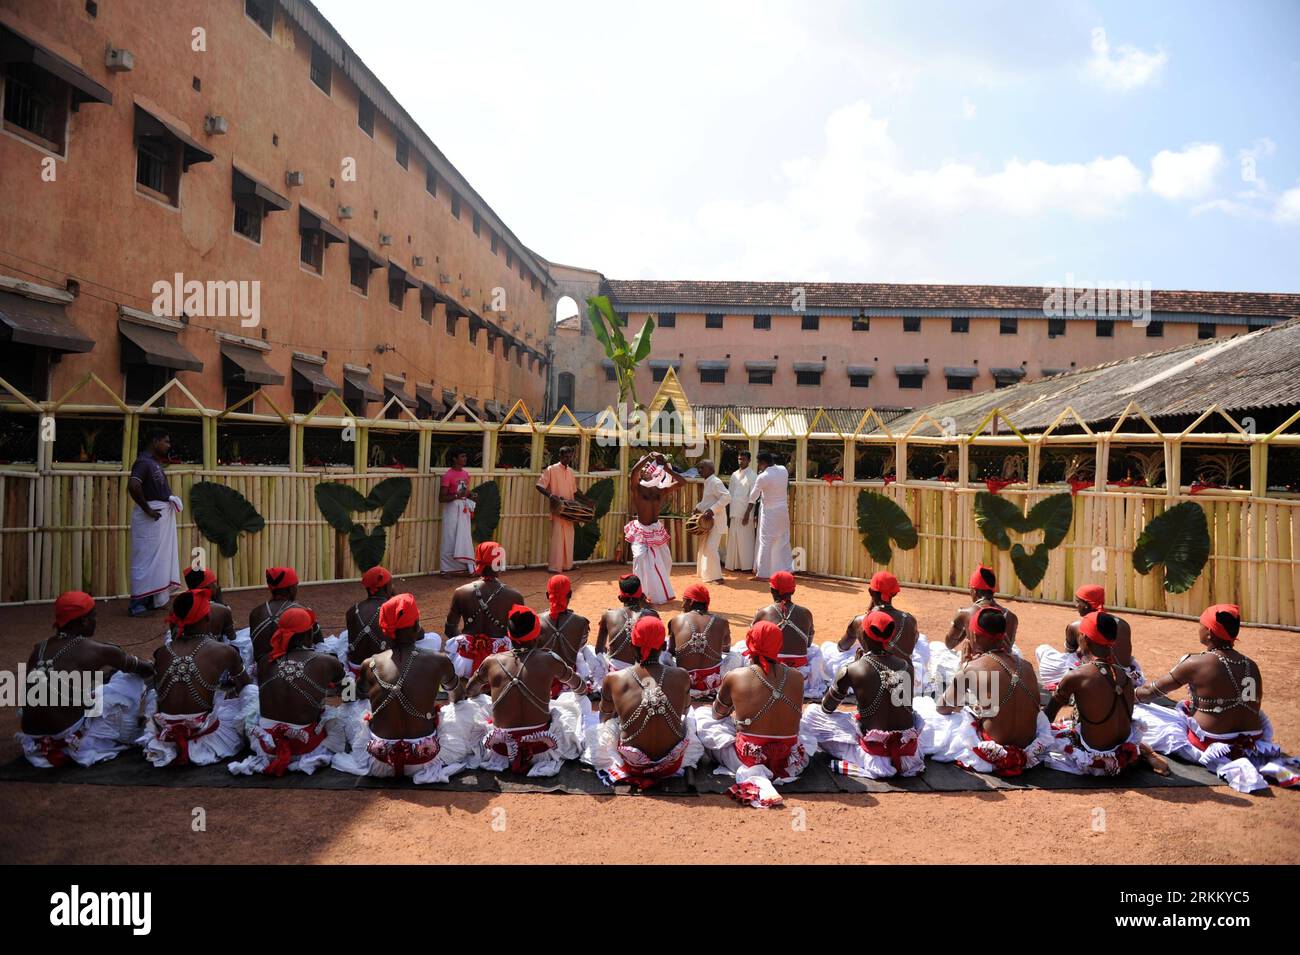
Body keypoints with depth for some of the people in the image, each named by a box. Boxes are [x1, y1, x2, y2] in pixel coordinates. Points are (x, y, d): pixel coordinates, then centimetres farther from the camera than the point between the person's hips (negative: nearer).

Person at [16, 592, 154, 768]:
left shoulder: (39, 648, 8)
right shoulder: (96, 650, -7)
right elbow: (146, 670, 6)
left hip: (31, 731, 7)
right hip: (68, 732, -7)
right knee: (131, 681, 8)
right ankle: (127, 736, 21)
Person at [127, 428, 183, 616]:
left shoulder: (155, 462, 15)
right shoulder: (144, 462, -15)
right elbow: (133, 486, -31)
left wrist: (171, 499, 10)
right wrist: (147, 510, -23)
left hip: (163, 516, 10)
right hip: (152, 517, -10)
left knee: (159, 558, 14)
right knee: (146, 558, -5)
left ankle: (151, 600, 21)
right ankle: (137, 603, 1)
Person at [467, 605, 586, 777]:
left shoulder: (492, 662, -4)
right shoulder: (550, 659, -8)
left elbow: (469, 692, 18)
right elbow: (578, 685, 14)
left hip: (502, 746, 2)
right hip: (540, 744, -2)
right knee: (580, 702, 21)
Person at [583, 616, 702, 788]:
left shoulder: (613, 680, -14)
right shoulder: (681, 677, -12)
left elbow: (605, 717, 6)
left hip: (632, 764, 1)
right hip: (673, 762, -1)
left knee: (604, 726, 27)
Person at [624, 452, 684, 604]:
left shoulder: (660, 490, 7)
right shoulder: (637, 488, -5)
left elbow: (681, 482, 1)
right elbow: (633, 473, -25)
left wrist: (666, 468, -3)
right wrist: (648, 457, -20)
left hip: (657, 530, 5)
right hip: (641, 531, -5)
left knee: (664, 561, 12)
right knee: (641, 557, -21)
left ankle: (661, 592, 33)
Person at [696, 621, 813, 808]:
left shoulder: (735, 677, -10)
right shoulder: (796, 677, -3)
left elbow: (717, 714, 7)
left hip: (748, 758, -5)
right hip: (789, 762, 5)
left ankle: (755, 776, -5)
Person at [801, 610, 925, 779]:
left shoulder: (851, 670, -12)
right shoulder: (906, 663, -2)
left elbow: (826, 708, 3)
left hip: (876, 758, -4)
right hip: (909, 756, 5)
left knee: (811, 714, 8)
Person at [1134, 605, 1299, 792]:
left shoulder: (1195, 663, -13)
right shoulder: (1252, 666, 3)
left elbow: (1152, 691, -3)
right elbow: (1254, 708, 13)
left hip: (1209, 744, -6)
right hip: (1251, 743, 7)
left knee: (1140, 713, 3)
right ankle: (1271, 763, 2)